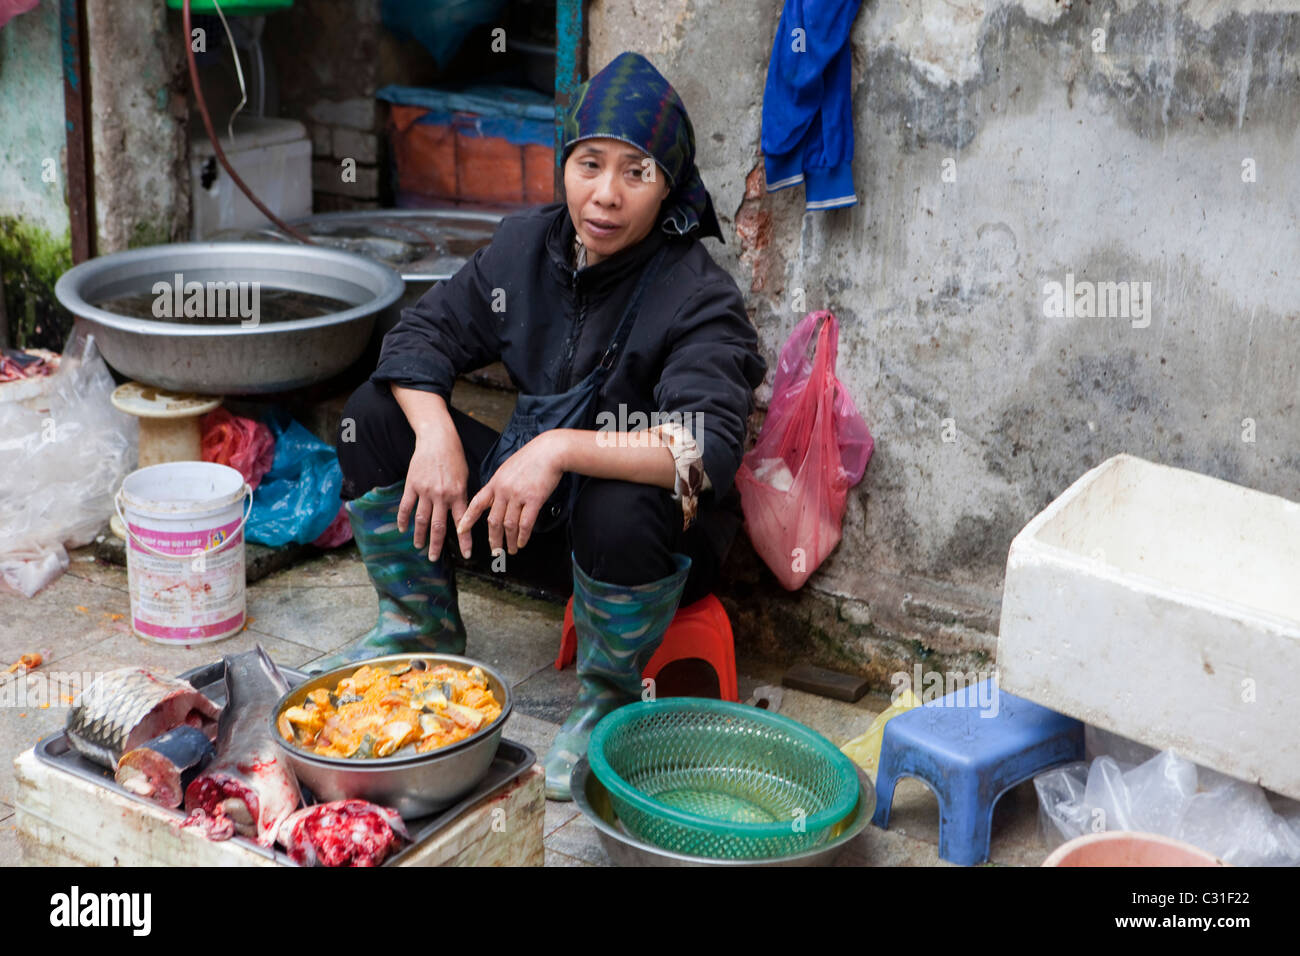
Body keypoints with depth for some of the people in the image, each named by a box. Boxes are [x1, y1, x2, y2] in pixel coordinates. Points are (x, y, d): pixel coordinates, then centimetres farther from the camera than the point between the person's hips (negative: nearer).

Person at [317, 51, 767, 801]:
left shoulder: (700, 297, -21)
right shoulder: (526, 247, -2)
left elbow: (707, 449, -35)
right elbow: (421, 336, 1)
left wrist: (560, 449, -44)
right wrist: (435, 436, -18)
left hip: (646, 541, -5)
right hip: (534, 518, 6)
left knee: (623, 508, -41)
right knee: (377, 417, -4)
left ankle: (609, 697, -10)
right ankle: (422, 629, 10)